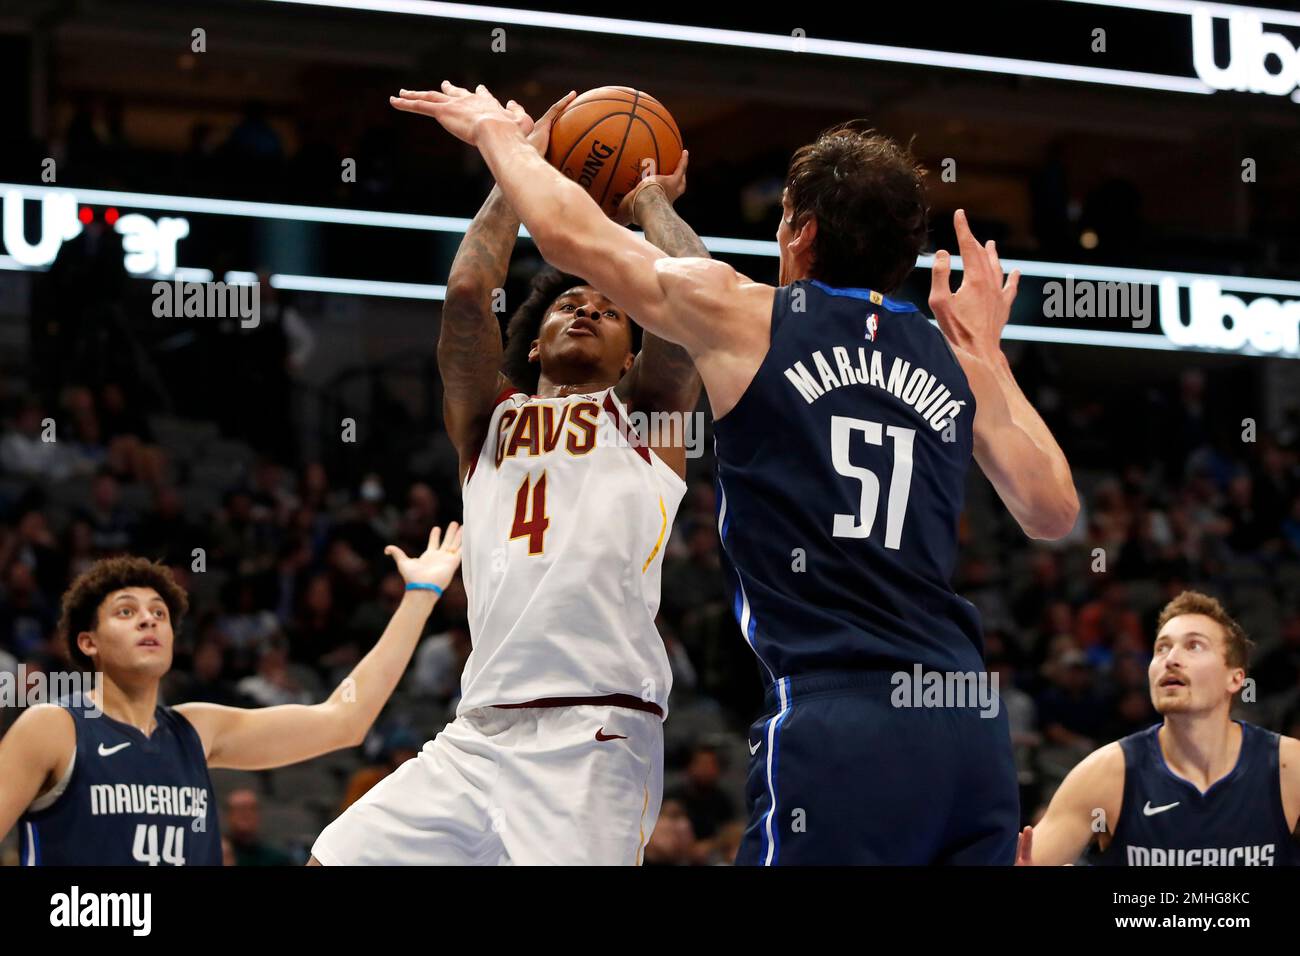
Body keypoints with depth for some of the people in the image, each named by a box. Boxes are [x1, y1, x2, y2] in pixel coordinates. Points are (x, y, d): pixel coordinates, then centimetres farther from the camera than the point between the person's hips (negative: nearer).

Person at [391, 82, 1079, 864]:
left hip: (838, 721, -5)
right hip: (970, 730, 5)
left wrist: (497, 132, 34)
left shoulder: (746, 317, 5)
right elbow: (1054, 511, 22)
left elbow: (566, 229, 15)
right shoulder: (957, 363, 15)